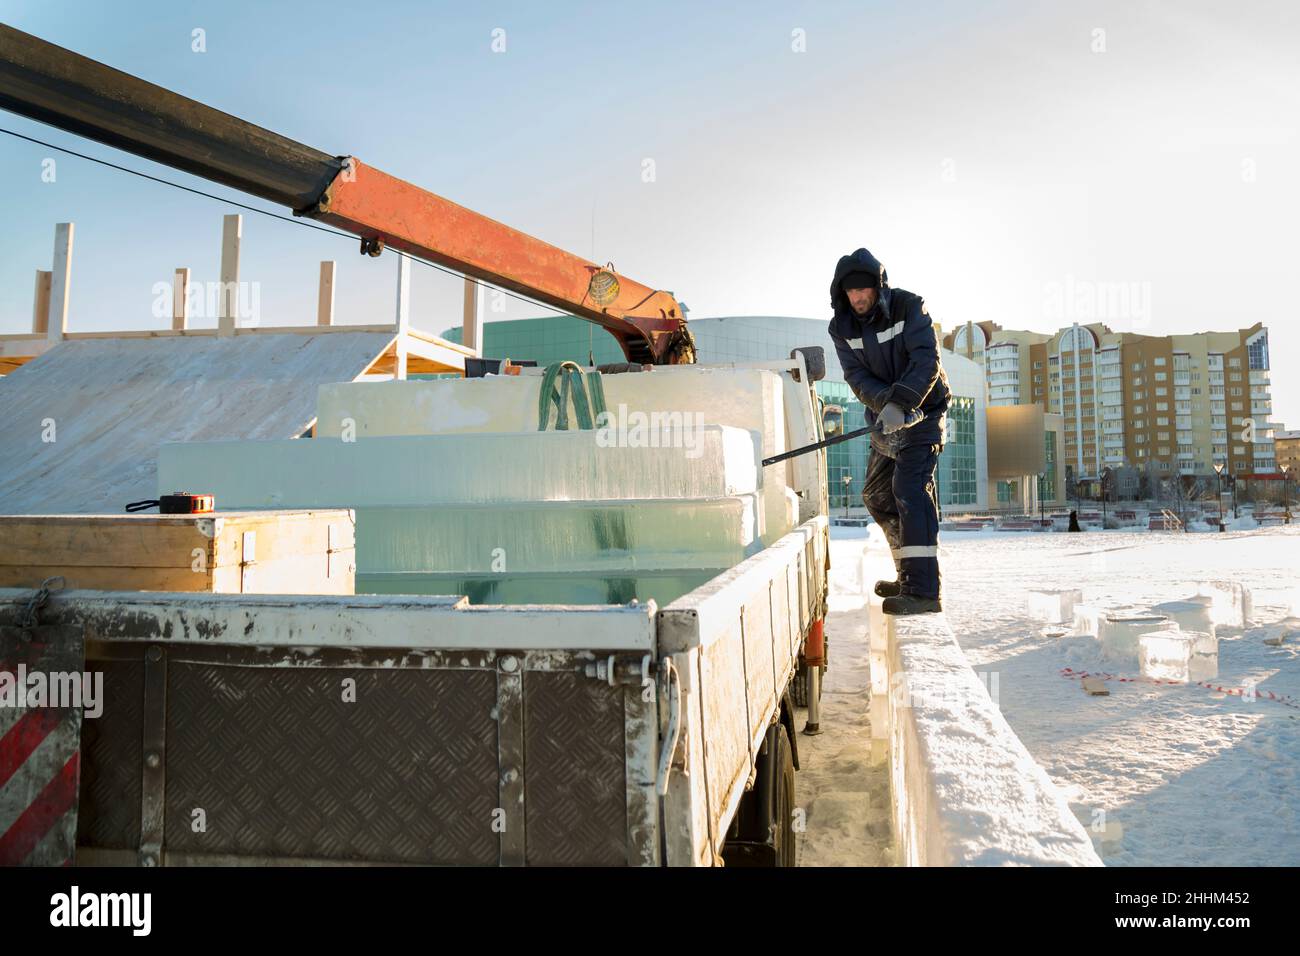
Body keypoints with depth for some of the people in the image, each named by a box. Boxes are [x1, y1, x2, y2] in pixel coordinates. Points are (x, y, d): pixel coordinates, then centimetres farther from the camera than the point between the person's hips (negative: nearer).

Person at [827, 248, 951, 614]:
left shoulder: (908, 306, -16)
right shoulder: (841, 328, -4)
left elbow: (927, 360, -27)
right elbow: (857, 377, -12)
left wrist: (901, 403, -40)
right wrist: (887, 404, -31)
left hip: (924, 409, -7)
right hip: (887, 417, 7)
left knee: (909, 486, -22)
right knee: (876, 494, 11)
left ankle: (923, 590, -26)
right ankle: (909, 575, 28)